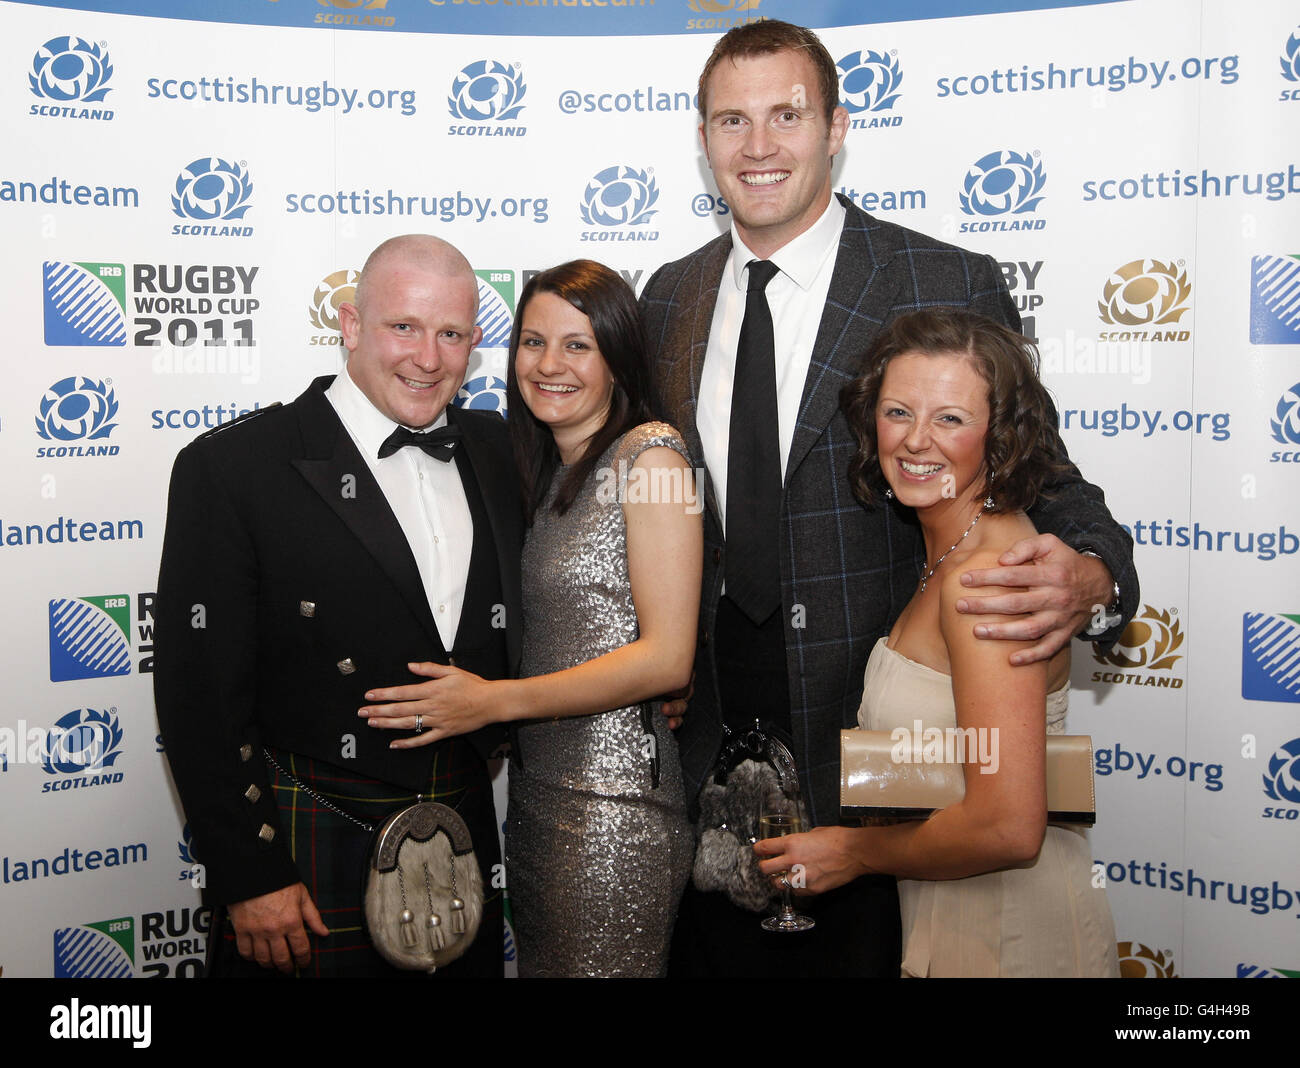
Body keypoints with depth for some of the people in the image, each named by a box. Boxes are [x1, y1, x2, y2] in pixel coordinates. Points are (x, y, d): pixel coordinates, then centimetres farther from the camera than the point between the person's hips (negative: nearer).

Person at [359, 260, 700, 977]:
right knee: (540, 967, 16)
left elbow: (667, 658, -16)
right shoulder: (547, 472, 14)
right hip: (535, 790, 8)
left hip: (613, 802, -7)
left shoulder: (648, 453, -10)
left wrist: (494, 701, -16)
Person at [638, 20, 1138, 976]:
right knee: (711, 951, 19)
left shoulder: (951, 288, -9)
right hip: (709, 744, 4)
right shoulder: (669, 298, 6)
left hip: (868, 744, -4)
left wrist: (1090, 577, -29)